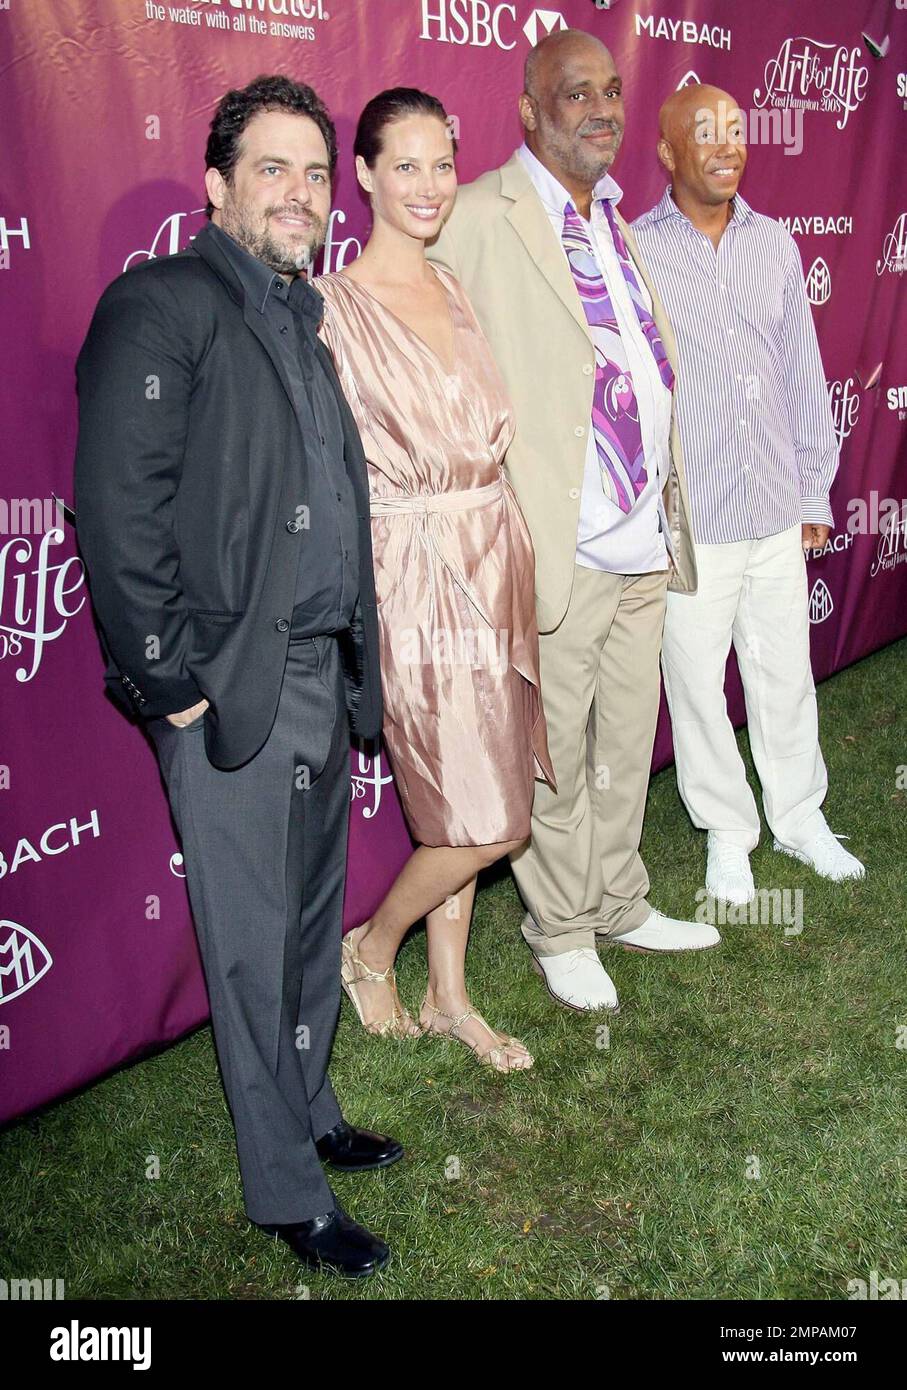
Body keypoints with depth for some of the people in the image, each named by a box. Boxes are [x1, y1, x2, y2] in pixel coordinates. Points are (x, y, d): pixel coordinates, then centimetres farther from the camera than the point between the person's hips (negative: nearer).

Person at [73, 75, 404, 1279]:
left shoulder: (310, 318, 17)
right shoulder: (161, 306, -8)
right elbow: (118, 510, -15)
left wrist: (359, 661, 12)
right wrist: (172, 682, -15)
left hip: (325, 675, 8)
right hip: (231, 688, -7)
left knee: (314, 917, 19)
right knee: (255, 944, 3)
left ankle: (310, 1113, 39)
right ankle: (287, 1194, 19)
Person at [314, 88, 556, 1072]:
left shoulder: (460, 290, 11)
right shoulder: (332, 307, -8)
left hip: (492, 569, 6)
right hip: (411, 575, -6)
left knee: (463, 813, 13)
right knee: (489, 823, -4)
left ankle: (449, 997, 30)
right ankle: (369, 951, 22)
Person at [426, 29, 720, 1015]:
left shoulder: (614, 221, 15)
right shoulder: (479, 220, -11)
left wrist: (669, 520, 18)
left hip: (643, 549, 7)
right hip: (557, 556, -7)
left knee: (627, 747, 19)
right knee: (557, 760, 8)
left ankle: (616, 905, 37)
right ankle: (560, 931, 28)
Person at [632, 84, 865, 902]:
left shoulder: (775, 244, 7)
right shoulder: (631, 252, -6)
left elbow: (804, 374, 12)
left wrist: (815, 491, 12)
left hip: (777, 511, 4)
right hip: (685, 521, -4)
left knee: (786, 673, 14)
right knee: (698, 680, 7)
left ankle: (799, 817, 34)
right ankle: (728, 833, 27)